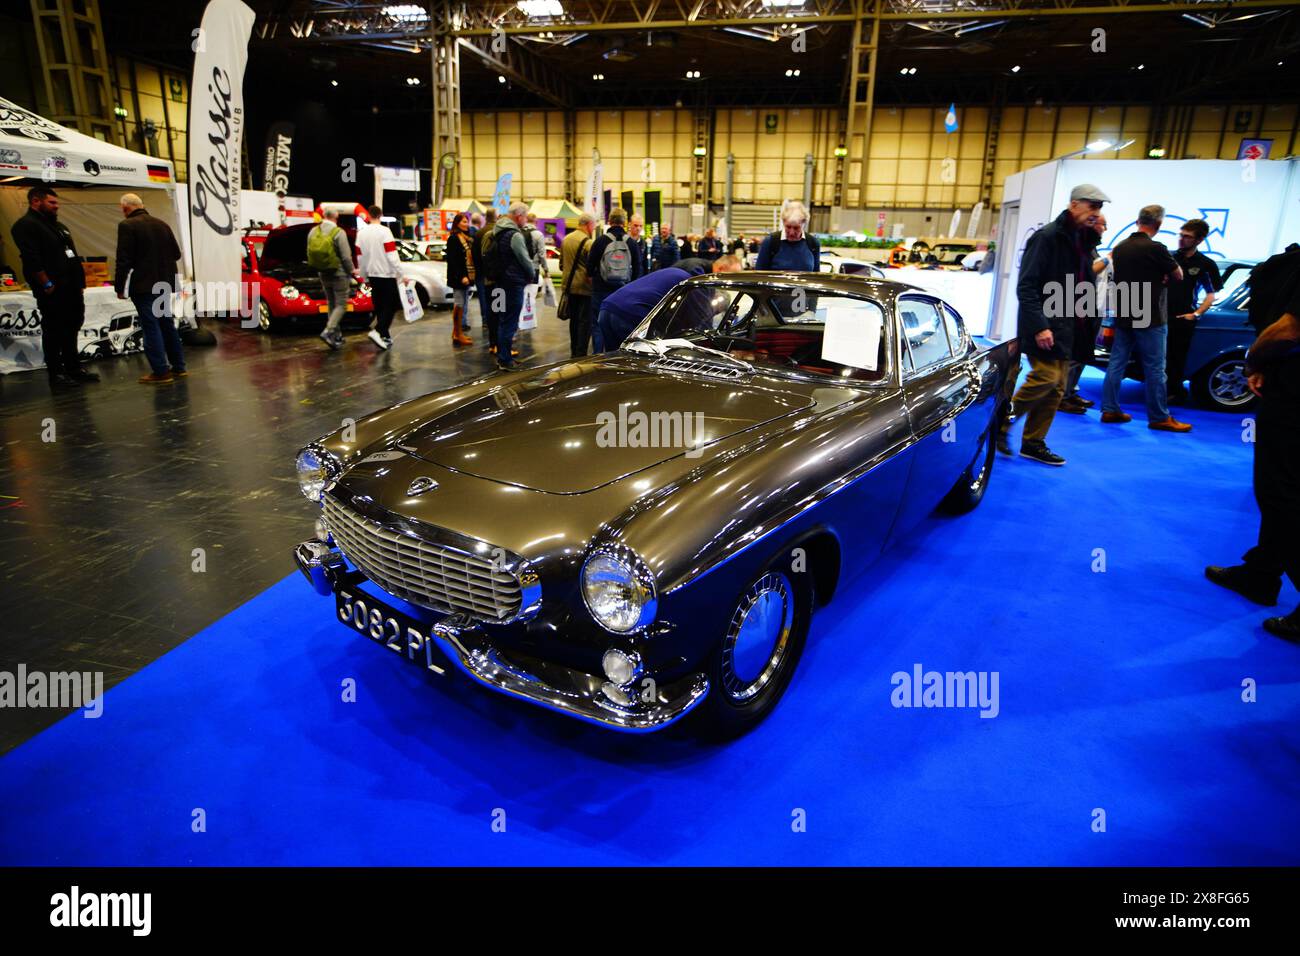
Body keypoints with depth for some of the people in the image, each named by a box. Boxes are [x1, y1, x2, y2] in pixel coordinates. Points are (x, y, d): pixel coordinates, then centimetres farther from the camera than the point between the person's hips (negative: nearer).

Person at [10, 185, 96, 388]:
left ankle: (73, 369, 23)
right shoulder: (26, 226, -8)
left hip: (71, 289, 9)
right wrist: (47, 284, -20)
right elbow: (32, 259, -17)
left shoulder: (58, 226, 21)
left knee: (71, 329, 14)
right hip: (52, 291, -9)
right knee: (54, 331, -4)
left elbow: (72, 256, 24)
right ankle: (56, 374, 2)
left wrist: (80, 282, 17)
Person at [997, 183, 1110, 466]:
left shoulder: (1083, 240, 14)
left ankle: (1033, 443, 17)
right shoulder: (1047, 237, -11)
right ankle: (1003, 421, 3)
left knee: (1056, 389, 8)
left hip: (1066, 327, 9)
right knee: (1046, 376, -17)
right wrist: (1039, 326, -24)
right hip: (1044, 326, -9)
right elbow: (1026, 286, -18)